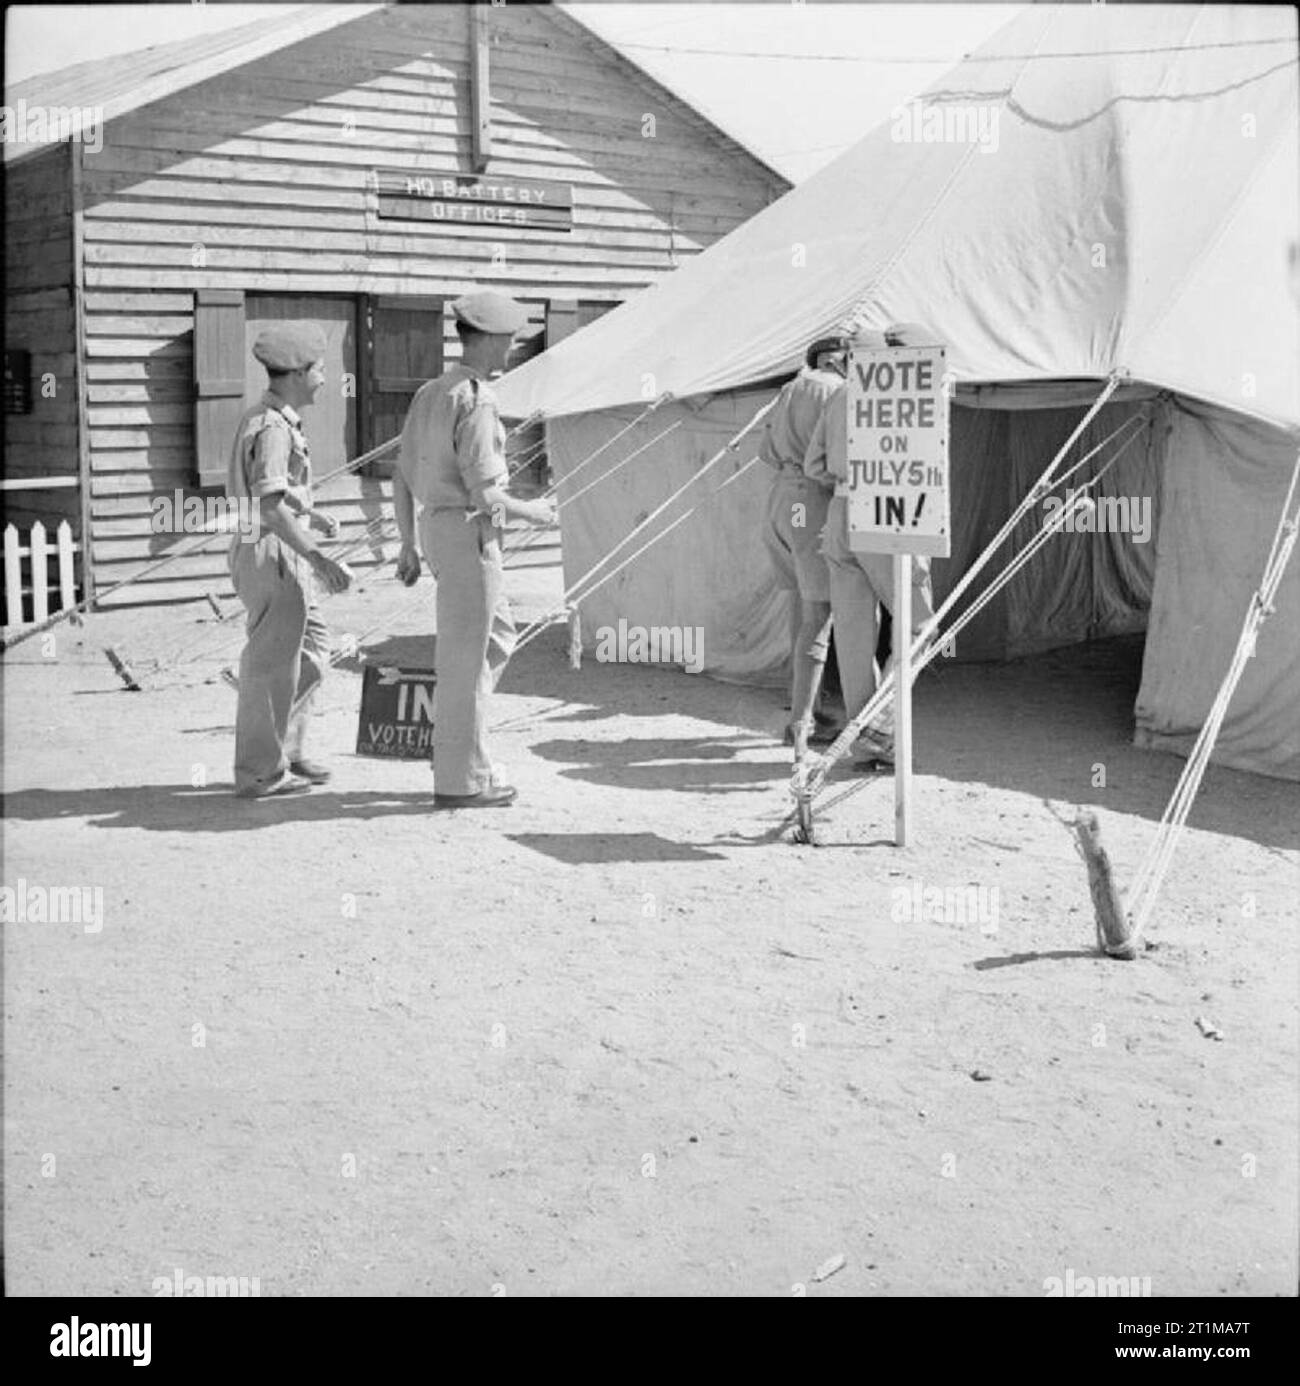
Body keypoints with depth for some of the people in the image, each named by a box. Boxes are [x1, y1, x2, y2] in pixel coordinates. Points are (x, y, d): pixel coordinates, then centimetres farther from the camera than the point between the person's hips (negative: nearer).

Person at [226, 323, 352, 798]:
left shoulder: (264, 419, 14)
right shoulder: (273, 429, -18)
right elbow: (270, 507, -27)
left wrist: (311, 517, 35)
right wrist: (319, 559, -30)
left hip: (284, 560, 10)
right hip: (271, 556, -10)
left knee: (313, 648, 18)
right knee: (273, 665, -2)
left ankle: (285, 750, 23)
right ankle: (260, 772, 7)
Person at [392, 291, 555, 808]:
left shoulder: (430, 393, 11)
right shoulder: (476, 401, -16)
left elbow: (402, 477, 14)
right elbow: (485, 494, -20)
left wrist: (407, 545, 19)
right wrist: (532, 512, -3)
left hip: (437, 527, 9)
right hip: (470, 533, -9)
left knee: (499, 635, 21)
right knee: (465, 654, -2)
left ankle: (453, 733, 21)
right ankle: (460, 780, 6)